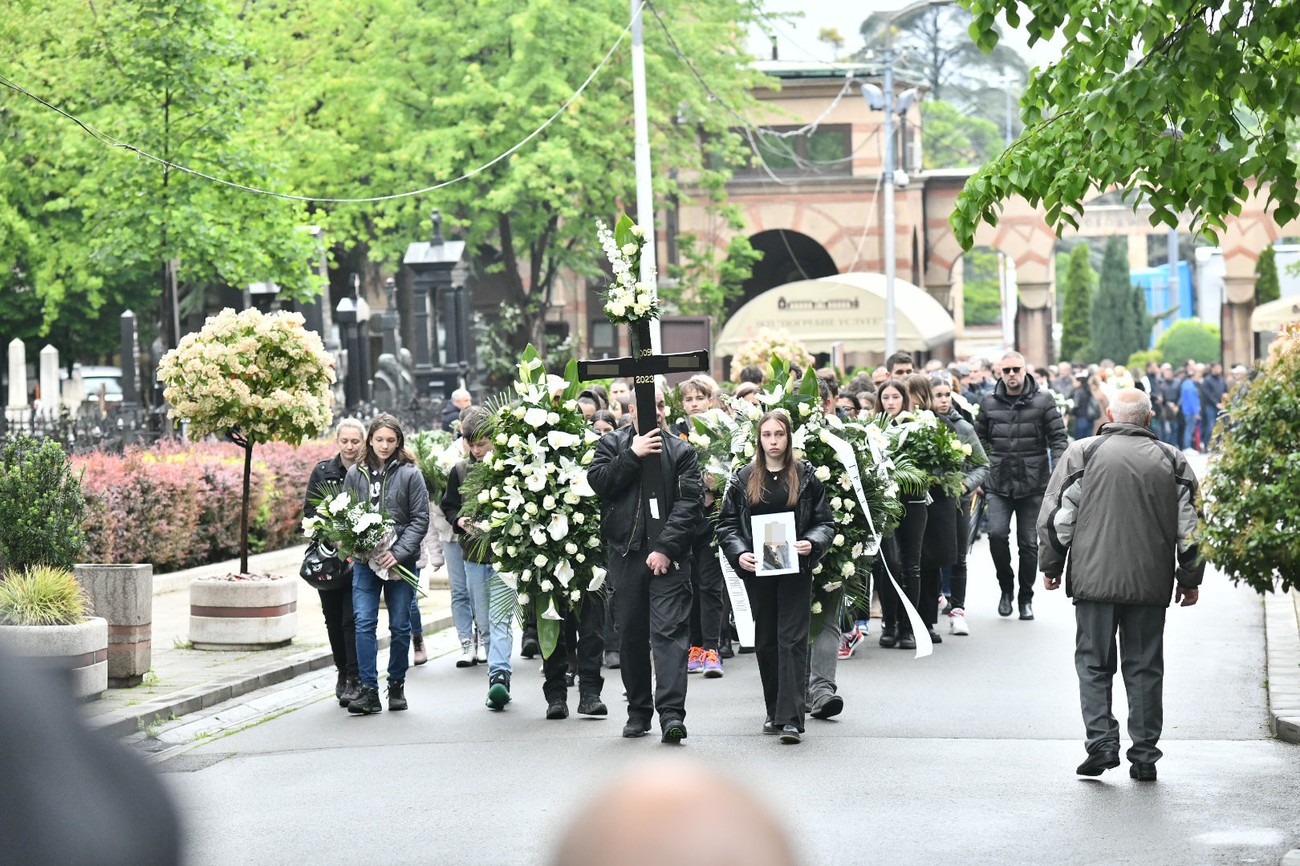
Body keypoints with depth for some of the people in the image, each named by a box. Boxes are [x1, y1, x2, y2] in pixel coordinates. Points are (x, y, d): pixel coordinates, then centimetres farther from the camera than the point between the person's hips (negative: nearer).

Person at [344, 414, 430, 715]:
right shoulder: (355, 474, 7)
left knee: (400, 626, 7)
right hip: (365, 561, 1)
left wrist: (399, 552, -14)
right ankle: (369, 690, -8)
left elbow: (420, 519, -4)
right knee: (364, 623, -9)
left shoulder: (410, 474, -2)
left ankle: (397, 686, 21)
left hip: (402, 562, -1)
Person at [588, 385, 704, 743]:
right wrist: (633, 455, -9)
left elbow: (690, 503, -3)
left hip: (667, 556, -2)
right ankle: (638, 711, 19)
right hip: (625, 554, 2)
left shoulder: (681, 451, 7)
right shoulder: (612, 444, 11)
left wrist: (667, 547, -13)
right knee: (631, 635, 8)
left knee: (670, 631, -12)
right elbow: (598, 481, -6)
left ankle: (671, 712, -18)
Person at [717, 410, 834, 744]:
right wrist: (739, 553, -11)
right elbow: (727, 524, 6)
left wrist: (812, 543, -15)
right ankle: (775, 711, 22)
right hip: (757, 569, 3)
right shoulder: (743, 479, 7)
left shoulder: (806, 477, 3)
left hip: (795, 569, -2)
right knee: (765, 641, 9)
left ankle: (791, 719, -14)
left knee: (792, 640, -9)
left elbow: (825, 522, 4)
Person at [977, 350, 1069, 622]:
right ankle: (1006, 587, 6)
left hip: (1033, 485, -1)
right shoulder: (990, 403, 6)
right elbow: (980, 439, 14)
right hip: (998, 484, 1)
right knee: (997, 533, -17)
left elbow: (1058, 438, -2)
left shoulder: (1043, 401, 0)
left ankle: (1026, 598, 20)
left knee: (1029, 543, 4)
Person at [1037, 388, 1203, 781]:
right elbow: (1189, 525, 8)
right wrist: (1190, 579, 16)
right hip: (1151, 584, 2)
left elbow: (1056, 516, -1)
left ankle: (1102, 743, -6)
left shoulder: (1082, 453, -1)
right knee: (1145, 667, 8)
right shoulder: (1171, 460, 6)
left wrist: (1051, 566, 11)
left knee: (1094, 663, 6)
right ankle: (1144, 755, 8)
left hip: (1094, 580, -2)